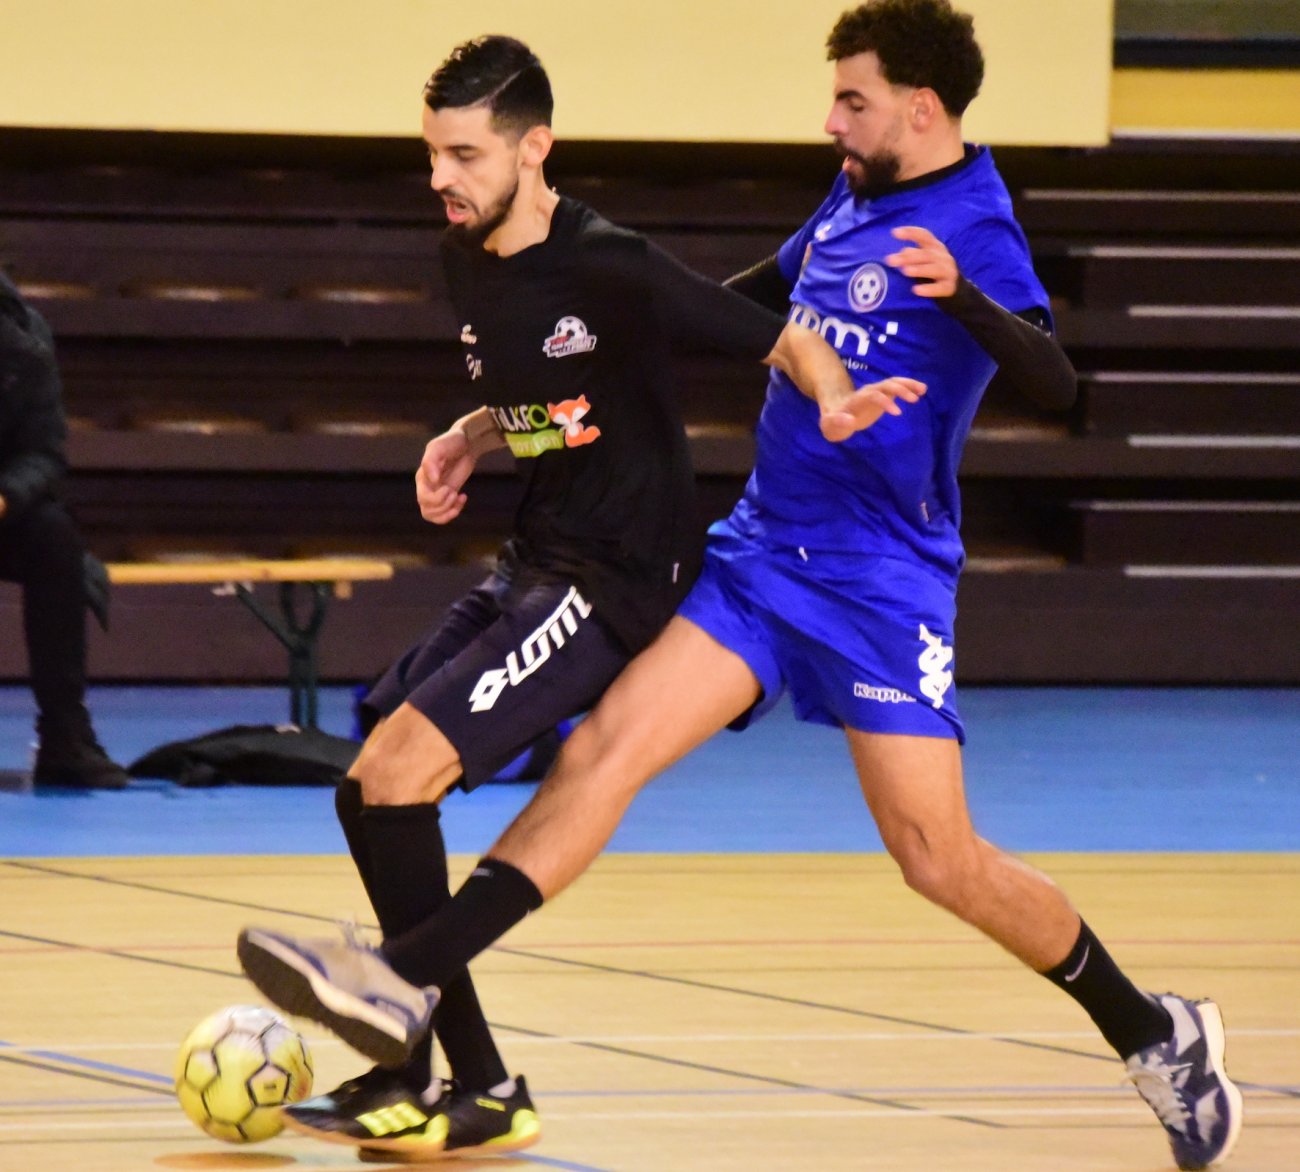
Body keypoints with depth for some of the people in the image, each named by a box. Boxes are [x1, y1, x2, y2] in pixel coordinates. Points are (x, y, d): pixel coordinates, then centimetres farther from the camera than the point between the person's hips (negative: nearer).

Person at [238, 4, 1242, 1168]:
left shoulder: (974, 226, -13)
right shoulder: (854, 196, 11)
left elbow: (1052, 382, -30)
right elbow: (773, 290, 31)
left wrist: (960, 292, -47)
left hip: (881, 580, -7)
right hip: (764, 551, 7)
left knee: (942, 862, -7)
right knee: (605, 747, -9)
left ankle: (1157, 1037, 12)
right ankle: (402, 981, -17)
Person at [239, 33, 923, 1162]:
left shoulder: (609, 266, -18)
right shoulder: (467, 261, 7)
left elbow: (785, 341, -14)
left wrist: (840, 399, -35)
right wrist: (468, 439, 6)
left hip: (614, 579, -9)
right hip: (535, 562, 9)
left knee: (391, 781, -17)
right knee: (377, 787, 8)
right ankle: (415, 1068, 19)